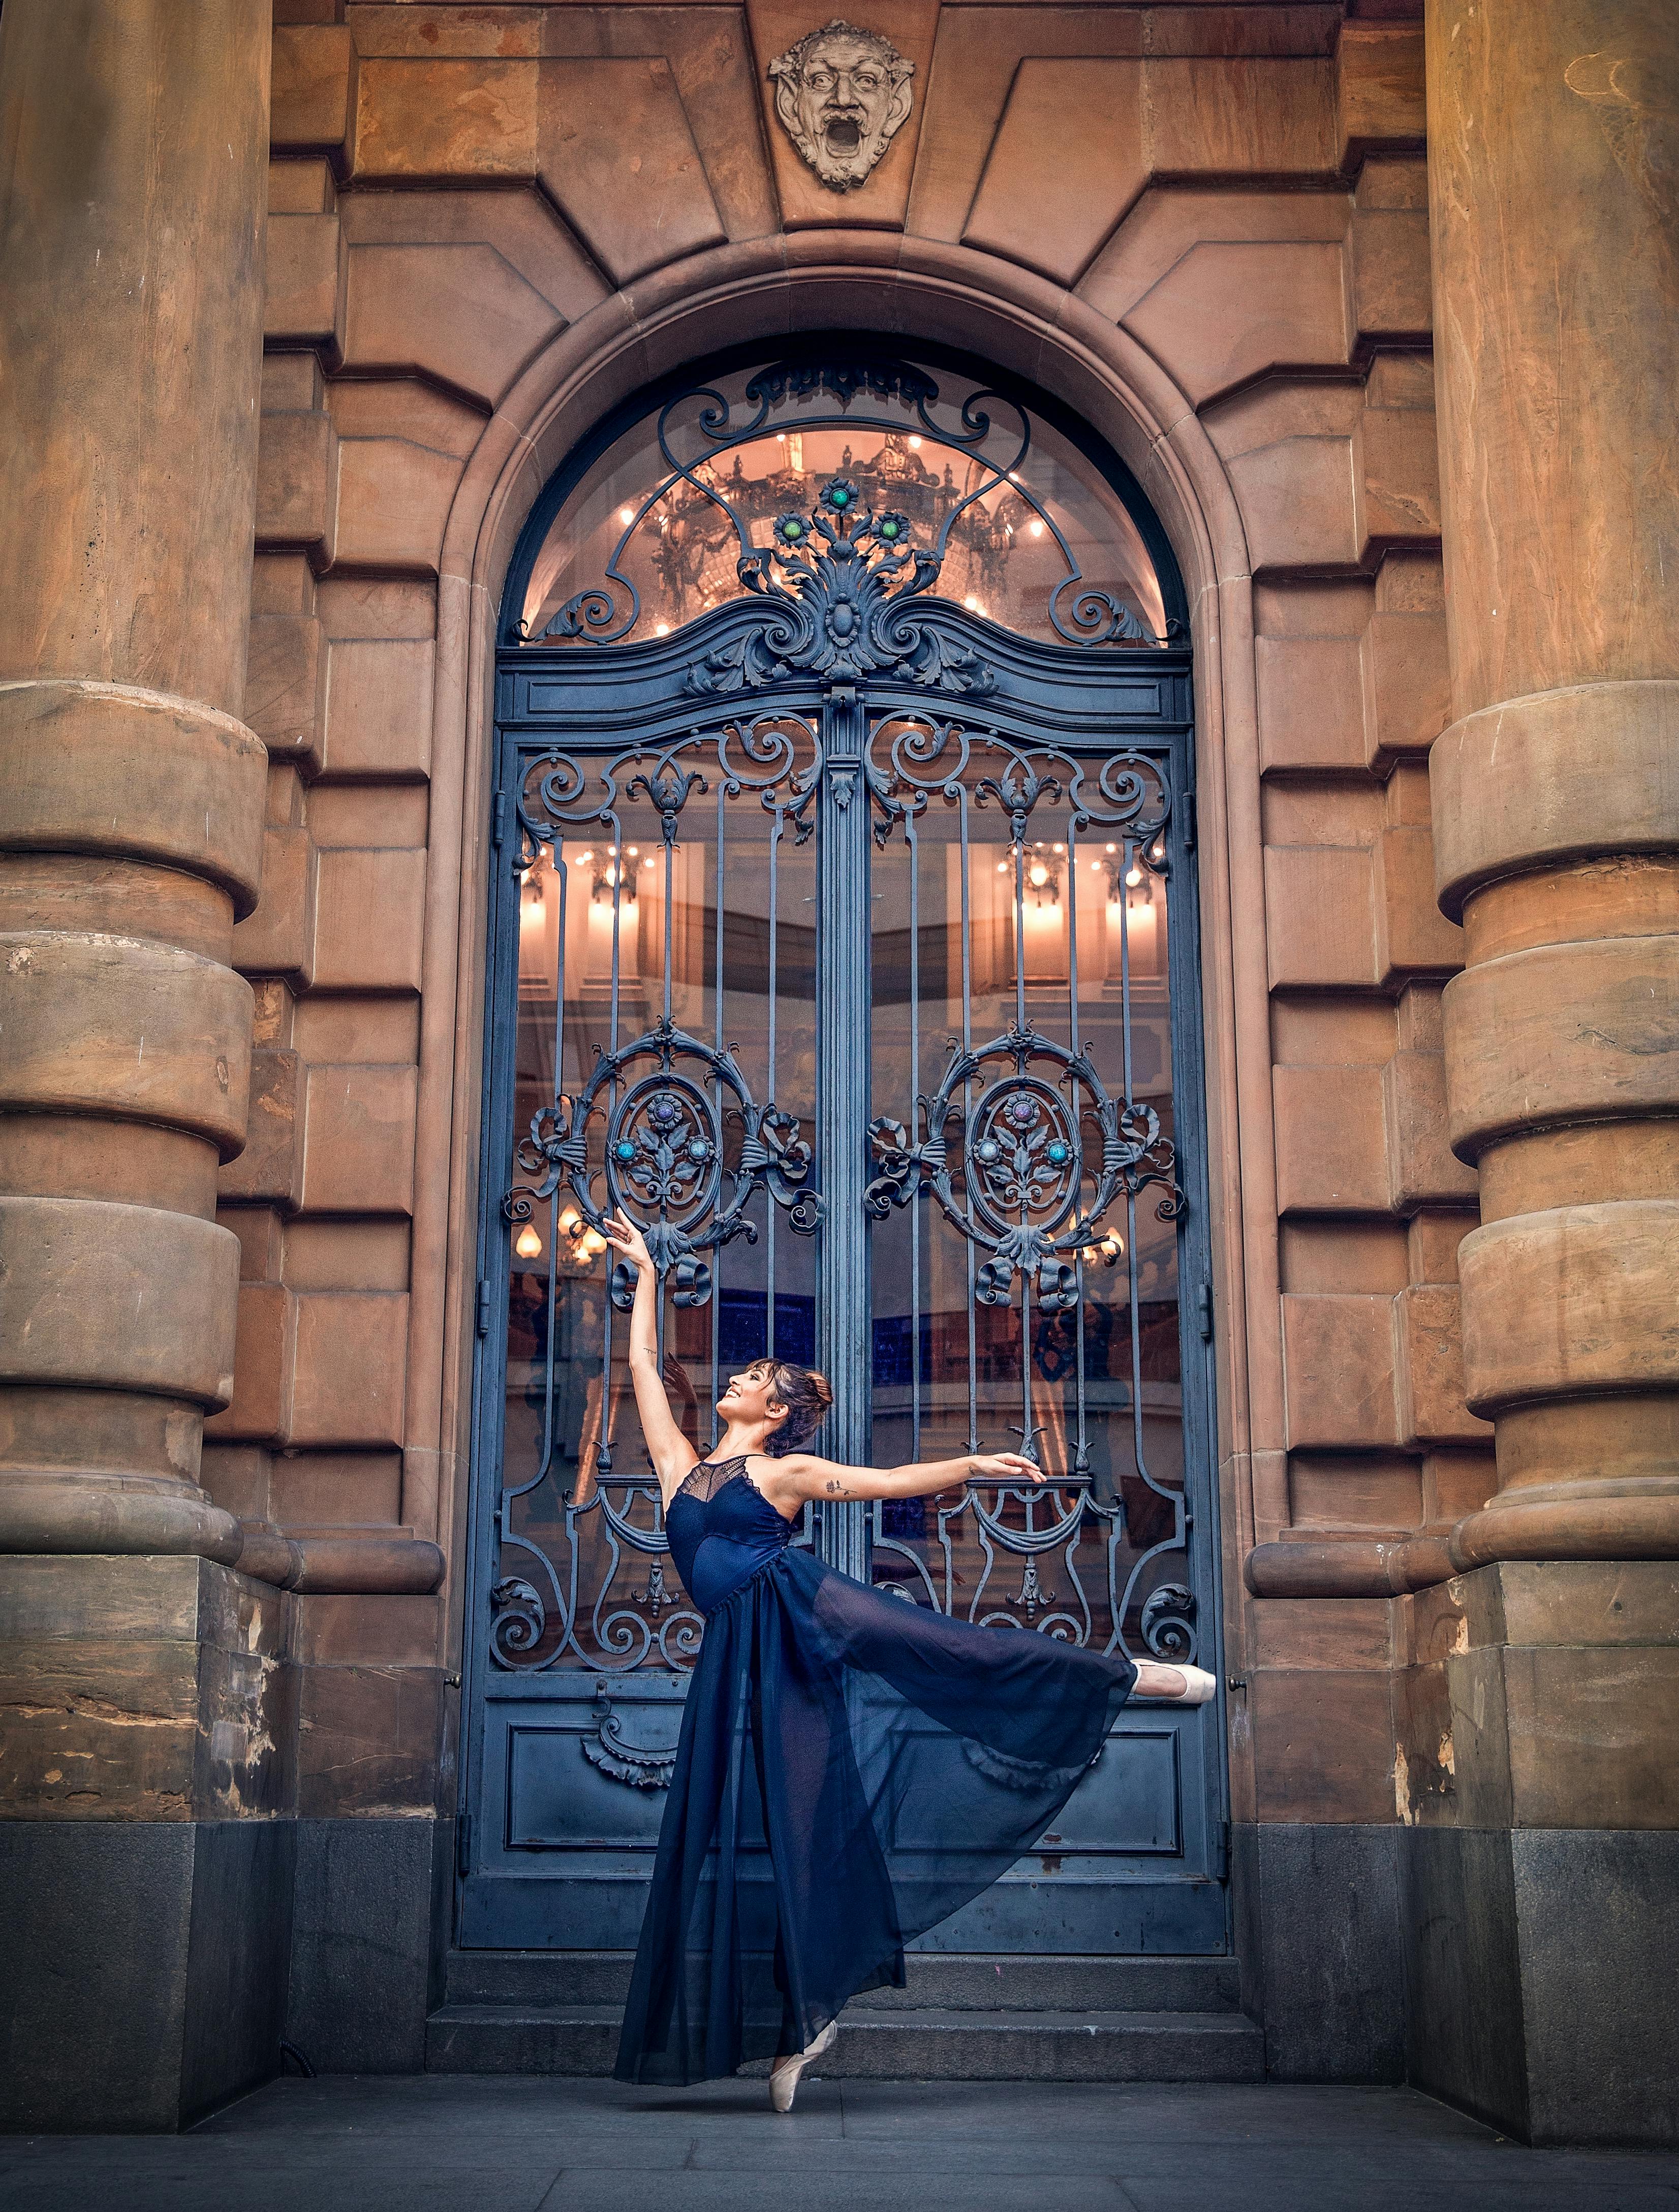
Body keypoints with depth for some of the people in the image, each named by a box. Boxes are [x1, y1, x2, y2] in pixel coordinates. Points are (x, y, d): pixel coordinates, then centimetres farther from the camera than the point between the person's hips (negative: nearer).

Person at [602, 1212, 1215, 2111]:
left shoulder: (784, 1471, 9)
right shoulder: (680, 1464, 18)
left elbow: (888, 1481, 5)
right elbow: (645, 1366, 22)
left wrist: (973, 1463, -4)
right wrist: (645, 1274, 26)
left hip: (805, 1610, -3)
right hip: (745, 1656, 3)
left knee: (952, 1650, -19)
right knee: (785, 1826, 1)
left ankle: (1129, 1674, -7)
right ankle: (806, 2018, 6)